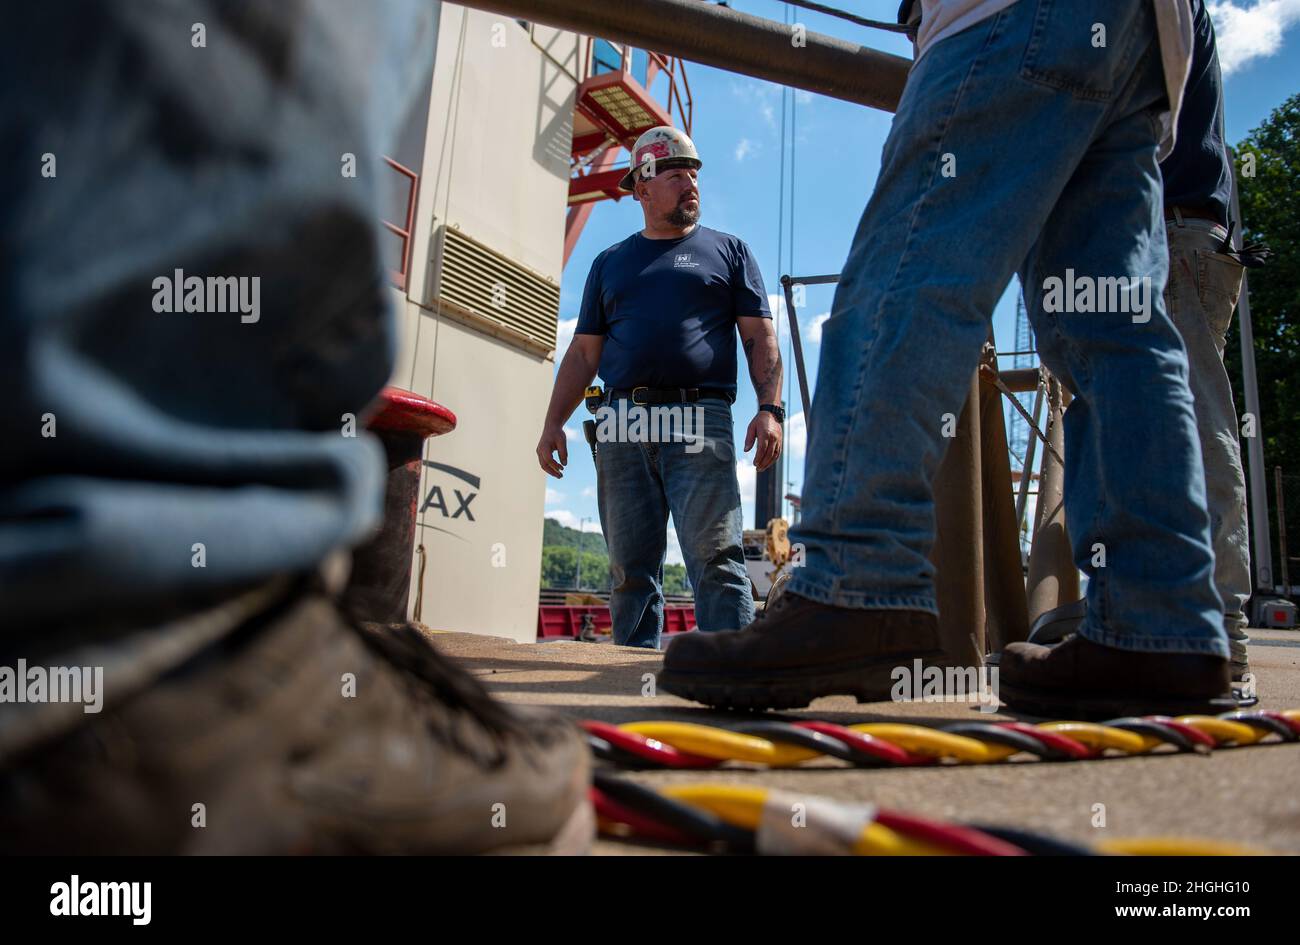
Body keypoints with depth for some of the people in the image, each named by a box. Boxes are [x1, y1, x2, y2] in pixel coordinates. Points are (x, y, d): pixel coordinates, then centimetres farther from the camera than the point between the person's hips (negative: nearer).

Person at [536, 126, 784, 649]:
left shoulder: (728, 251, 17)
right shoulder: (611, 262, 23)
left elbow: (760, 338, 8)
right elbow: (583, 352, 19)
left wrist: (769, 409, -8)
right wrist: (553, 423, 8)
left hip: (701, 422, -3)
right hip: (622, 427, 3)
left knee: (716, 557, -12)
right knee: (630, 567, 2)